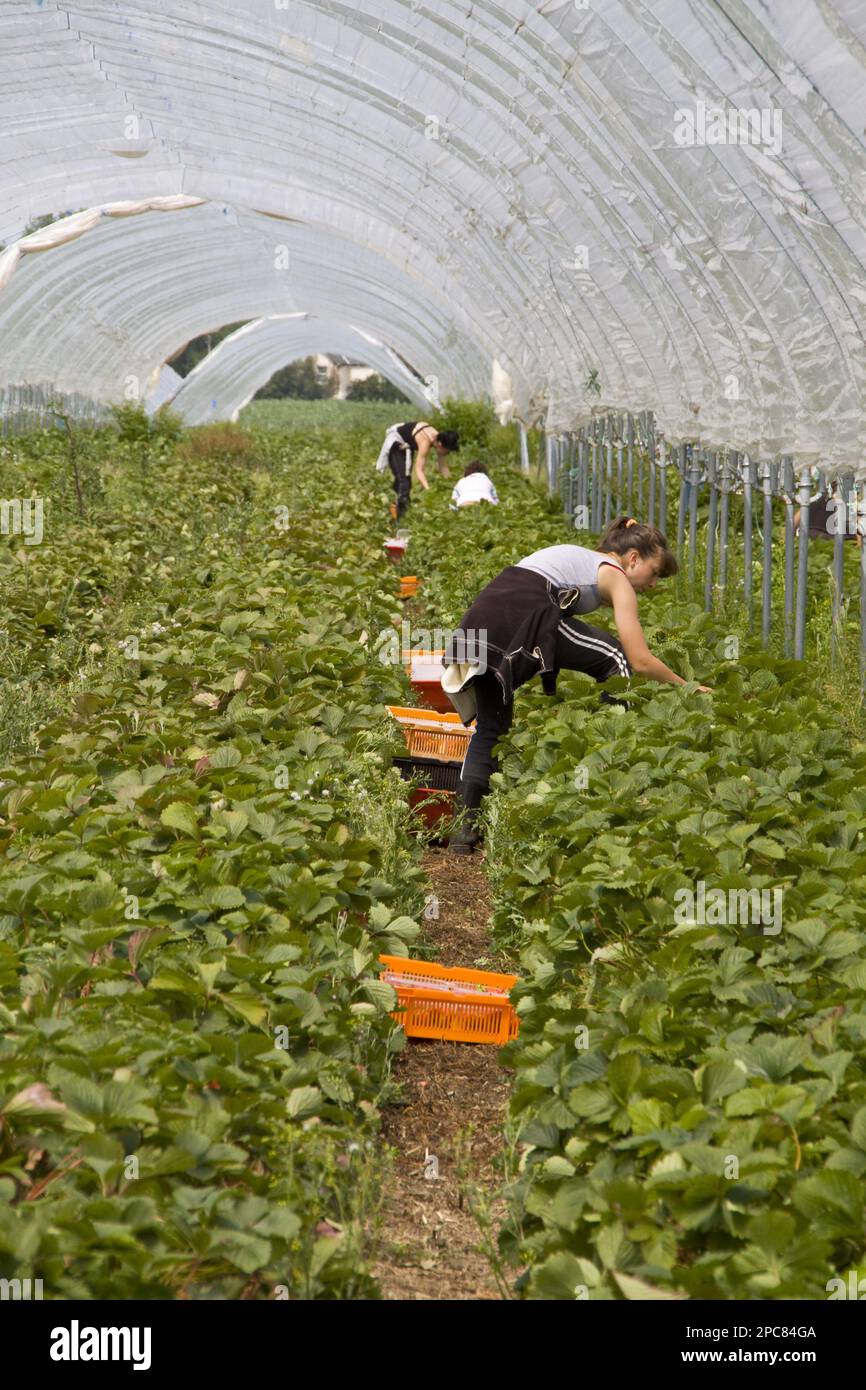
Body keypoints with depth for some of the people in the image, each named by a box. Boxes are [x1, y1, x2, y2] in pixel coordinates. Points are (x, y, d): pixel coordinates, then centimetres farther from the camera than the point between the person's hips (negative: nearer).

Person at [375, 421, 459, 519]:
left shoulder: (439, 439, -19)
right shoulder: (425, 442, -40)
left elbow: (443, 466, -9)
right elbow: (419, 469, -46)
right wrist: (429, 491, -55)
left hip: (407, 445, 8)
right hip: (396, 441, -8)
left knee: (406, 478, 13)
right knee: (403, 478, -16)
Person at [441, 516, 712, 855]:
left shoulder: (575, 557, 35)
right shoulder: (615, 577, 13)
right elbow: (641, 661, 7)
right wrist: (686, 687, 21)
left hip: (480, 613, 8)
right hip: (524, 614, -8)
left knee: (490, 728, 13)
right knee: (615, 658, 11)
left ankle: (465, 824, 2)